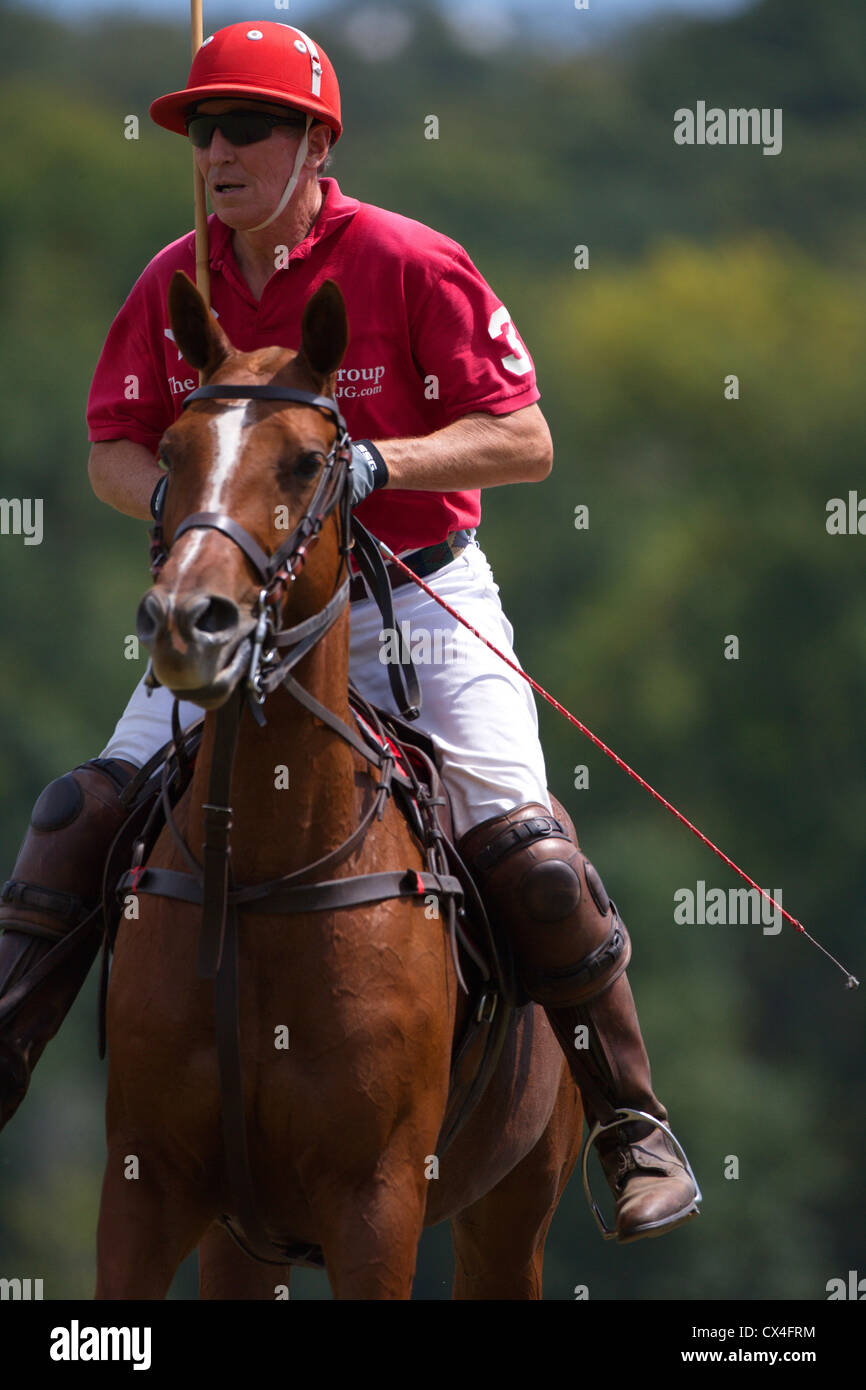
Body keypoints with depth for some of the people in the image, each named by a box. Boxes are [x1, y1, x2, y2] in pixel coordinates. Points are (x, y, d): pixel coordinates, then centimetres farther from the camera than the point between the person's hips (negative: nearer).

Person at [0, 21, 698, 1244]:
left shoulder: (412, 266, -12)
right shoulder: (173, 285, 1)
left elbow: (525, 442, -13)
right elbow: (111, 451, 7)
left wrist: (376, 463, -27)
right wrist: (172, 492, -17)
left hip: (419, 601, -4)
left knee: (524, 850, -15)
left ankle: (630, 1121, 0)